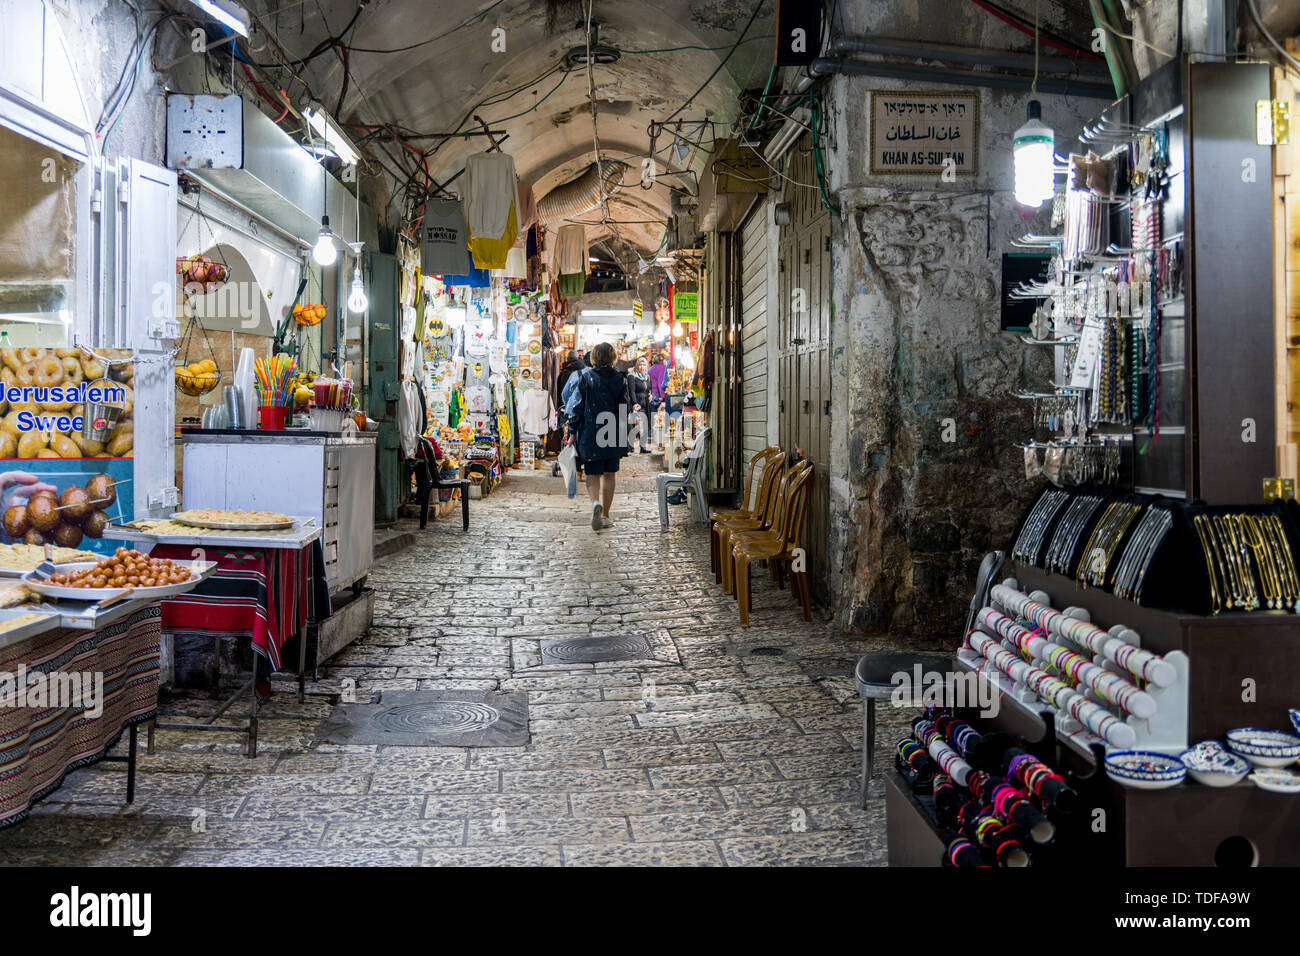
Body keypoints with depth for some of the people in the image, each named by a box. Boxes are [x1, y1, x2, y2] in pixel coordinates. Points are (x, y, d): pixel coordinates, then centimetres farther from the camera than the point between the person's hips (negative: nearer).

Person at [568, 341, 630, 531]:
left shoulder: (585, 377, -6)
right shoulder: (620, 378, 0)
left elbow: (577, 407, -5)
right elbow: (624, 407, 3)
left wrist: (573, 432, 2)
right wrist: (622, 433, 13)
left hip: (590, 434, -2)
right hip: (613, 436, 2)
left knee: (592, 474, 4)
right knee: (609, 475, 12)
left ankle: (596, 502, -25)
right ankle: (605, 516, 15)